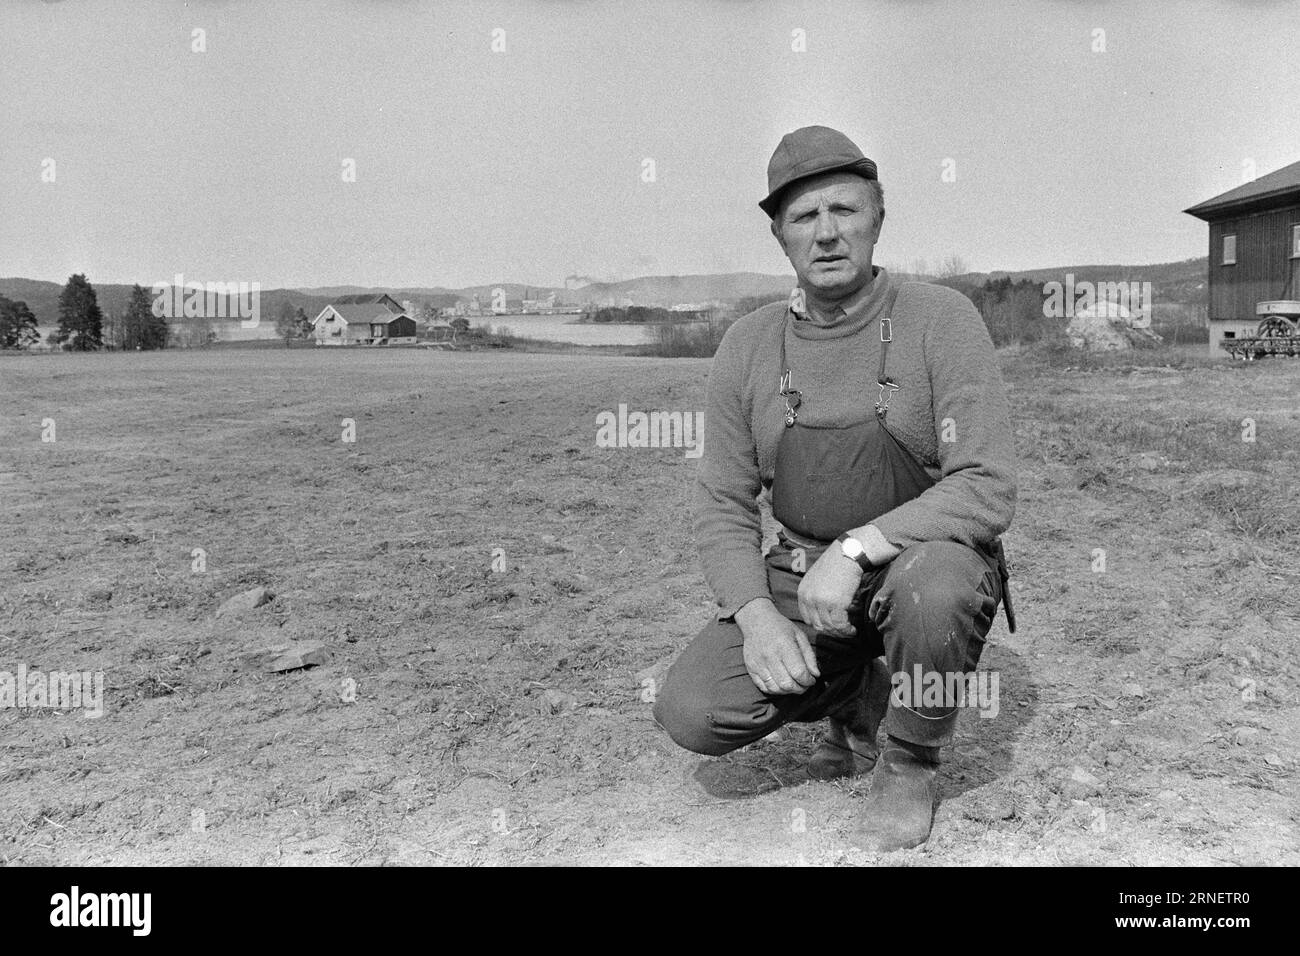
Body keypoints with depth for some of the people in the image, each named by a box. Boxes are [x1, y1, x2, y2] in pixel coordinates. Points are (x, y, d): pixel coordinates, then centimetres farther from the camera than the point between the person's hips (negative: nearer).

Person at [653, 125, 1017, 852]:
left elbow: (987, 491, -20)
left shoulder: (943, 321, -13)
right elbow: (723, 505, 0)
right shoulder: (748, 347, -2)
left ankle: (912, 767, -6)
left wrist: (857, 548, -31)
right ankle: (857, 701, 14)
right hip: (802, 581, 3)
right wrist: (757, 617, -16)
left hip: (927, 563, -3)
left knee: (933, 586, -38)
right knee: (692, 711, -17)